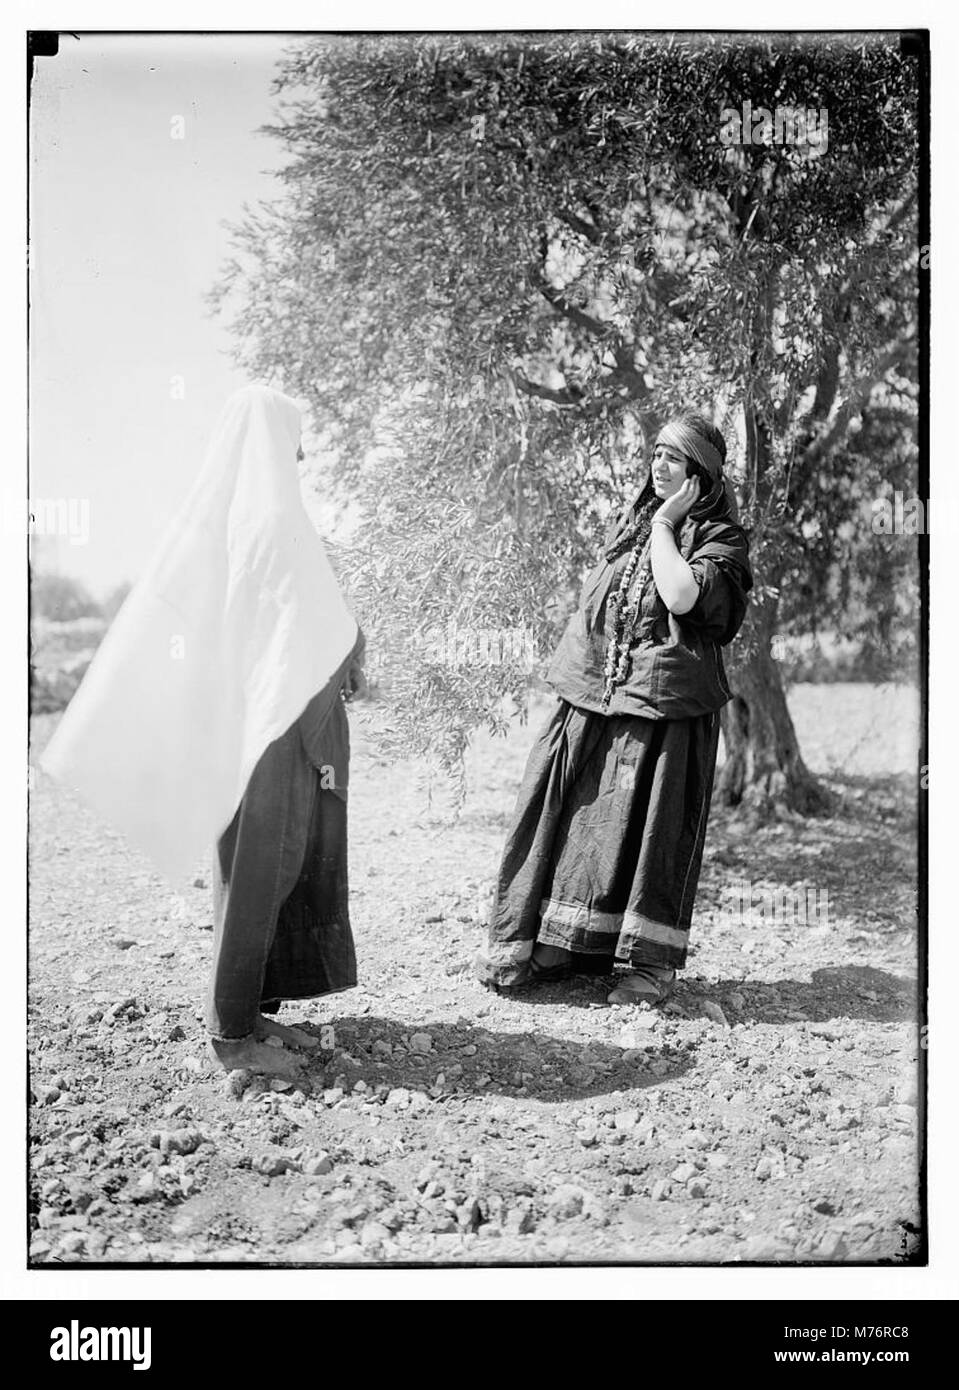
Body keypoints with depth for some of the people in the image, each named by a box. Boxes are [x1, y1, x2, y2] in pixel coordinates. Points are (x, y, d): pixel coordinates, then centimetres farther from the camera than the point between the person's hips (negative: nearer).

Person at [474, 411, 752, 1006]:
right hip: (594, 694, 6)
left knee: (651, 825, -3)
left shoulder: (721, 538, -1)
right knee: (568, 813, 4)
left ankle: (654, 961, 8)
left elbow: (682, 597, -20)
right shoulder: (630, 520, 17)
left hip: (664, 700, -5)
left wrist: (665, 525, -10)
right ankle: (559, 944, 13)